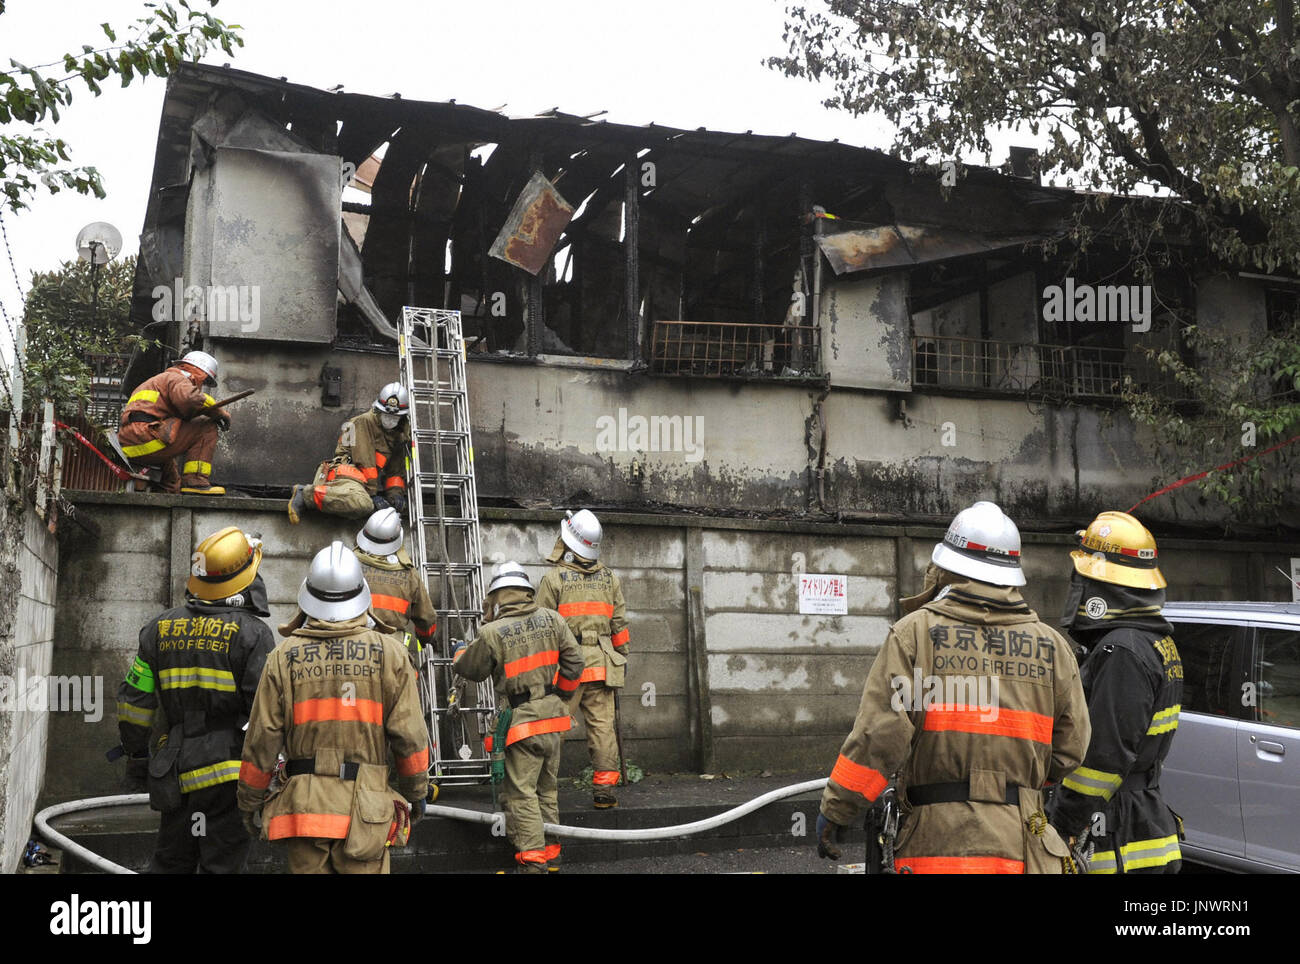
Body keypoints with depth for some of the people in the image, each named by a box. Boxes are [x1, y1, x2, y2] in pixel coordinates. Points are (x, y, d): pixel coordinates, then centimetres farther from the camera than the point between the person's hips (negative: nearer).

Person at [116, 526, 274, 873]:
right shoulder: (252, 633, -9)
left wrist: (137, 753, 22)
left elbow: (133, 700, 10)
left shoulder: (161, 629, 7)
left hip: (174, 768, 5)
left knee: (170, 861, 18)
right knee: (221, 864, 3)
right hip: (227, 771, -5)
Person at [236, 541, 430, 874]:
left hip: (303, 804, 1)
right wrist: (416, 791, 13)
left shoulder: (284, 656, 1)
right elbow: (409, 734, -2)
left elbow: (262, 738, 2)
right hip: (364, 806, -1)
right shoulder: (389, 653, -1)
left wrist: (250, 802, 14)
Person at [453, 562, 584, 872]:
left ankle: (532, 861, -4)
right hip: (553, 717, 5)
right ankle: (551, 853, 25)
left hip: (520, 721, -5)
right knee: (547, 790, 18)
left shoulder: (492, 633, -13)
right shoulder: (552, 619, -1)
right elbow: (573, 662, 3)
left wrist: (459, 653, 27)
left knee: (521, 794, 0)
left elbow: (471, 669, 4)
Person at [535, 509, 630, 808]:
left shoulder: (554, 578, -3)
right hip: (601, 663, 3)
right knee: (602, 725, 3)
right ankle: (604, 789, 3)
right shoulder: (609, 577, 10)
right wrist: (622, 658, 20)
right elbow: (619, 623, 13)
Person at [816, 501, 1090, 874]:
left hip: (939, 845, -3)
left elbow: (878, 734, -8)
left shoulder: (915, 632, -2)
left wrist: (833, 812, 1)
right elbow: (1070, 748, 12)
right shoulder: (1053, 646, 10)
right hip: (1025, 850, 4)